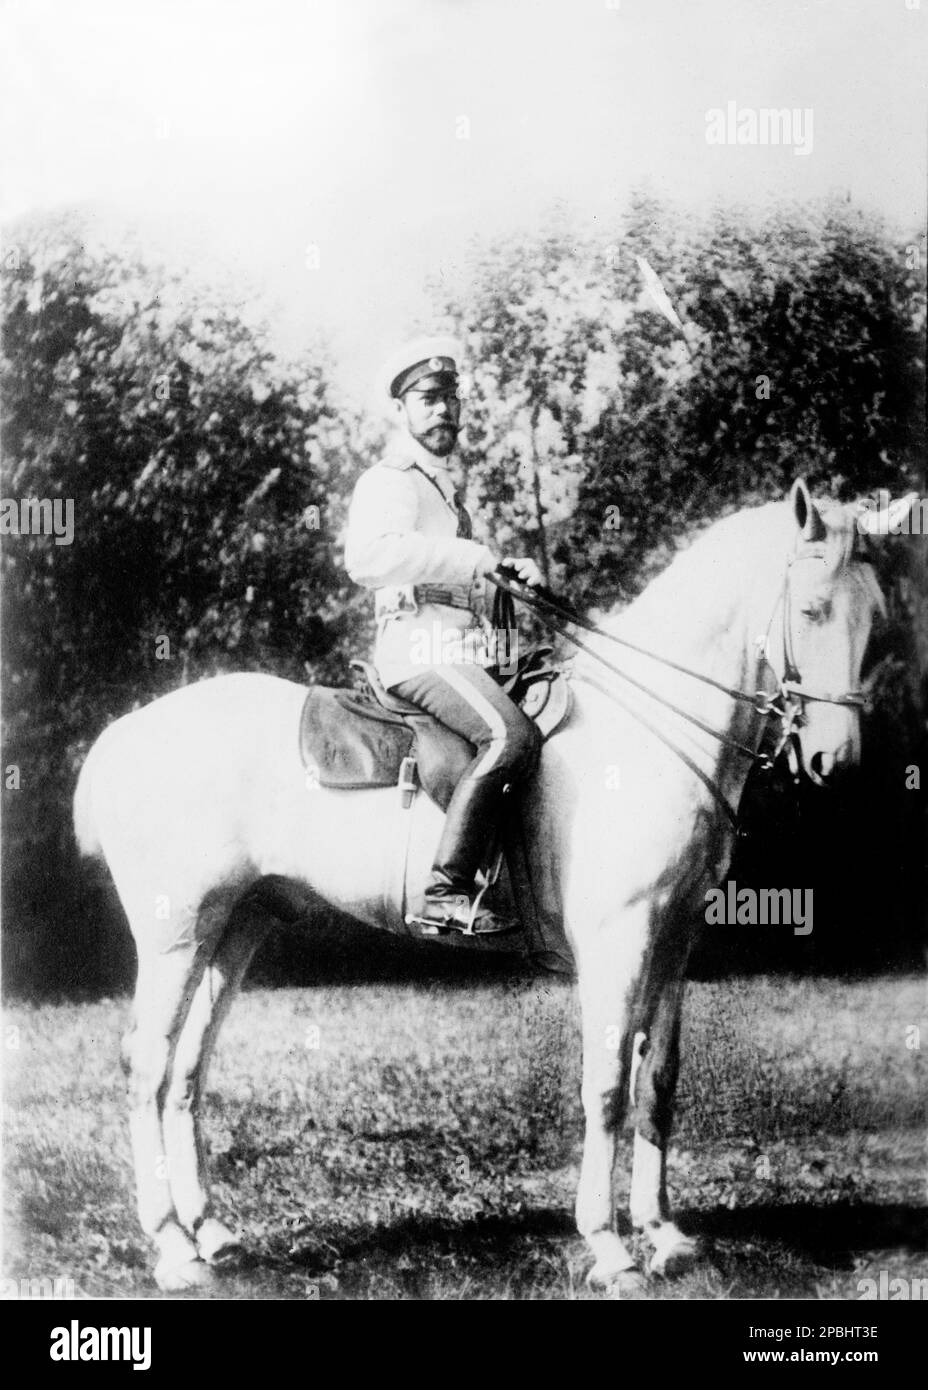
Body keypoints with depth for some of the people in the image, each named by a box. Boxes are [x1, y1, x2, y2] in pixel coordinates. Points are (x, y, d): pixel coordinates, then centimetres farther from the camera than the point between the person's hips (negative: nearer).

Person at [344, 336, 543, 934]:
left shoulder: (443, 487, 28)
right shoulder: (390, 481, -3)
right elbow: (367, 556, -23)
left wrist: (512, 570, 15)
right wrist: (475, 558, -24)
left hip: (464, 650, 10)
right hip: (422, 647, -10)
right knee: (511, 736, -29)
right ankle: (448, 892, -31)